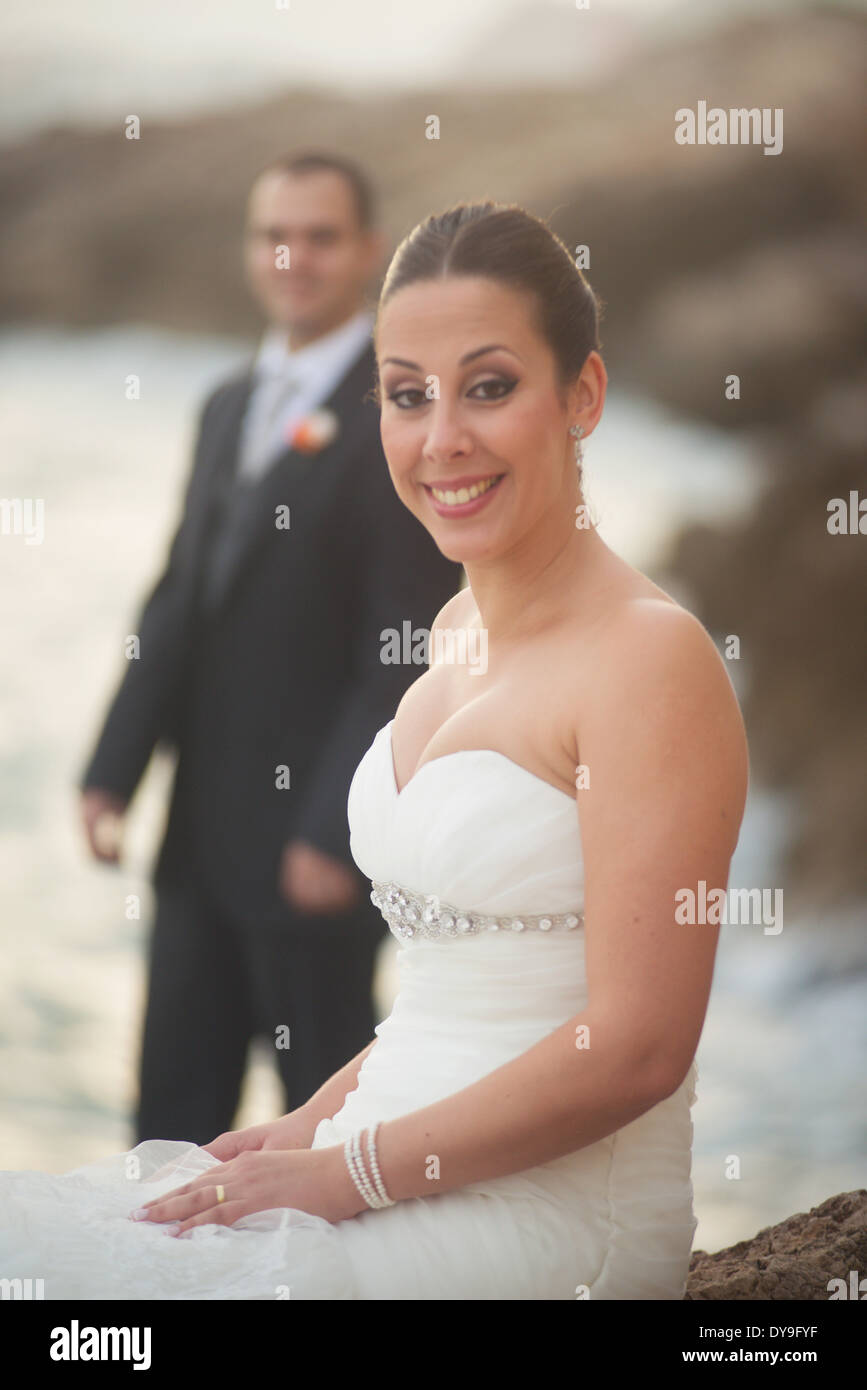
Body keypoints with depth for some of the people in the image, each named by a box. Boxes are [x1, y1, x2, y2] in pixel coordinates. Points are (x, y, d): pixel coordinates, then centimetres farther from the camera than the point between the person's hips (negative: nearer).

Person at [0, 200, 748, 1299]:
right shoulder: (460, 628, 12)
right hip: (413, 1174, 8)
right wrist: (318, 1121, 7)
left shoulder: (649, 659, -14)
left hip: (561, 1213, -8)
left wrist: (352, 1171, -14)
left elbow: (635, 1047, -18)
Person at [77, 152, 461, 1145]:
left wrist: (336, 831, -18)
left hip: (314, 842, -7)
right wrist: (114, 767, 6)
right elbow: (178, 604, 15)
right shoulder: (229, 410, 15)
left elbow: (409, 648, -15)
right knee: (176, 1100, 11)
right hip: (201, 838, 7)